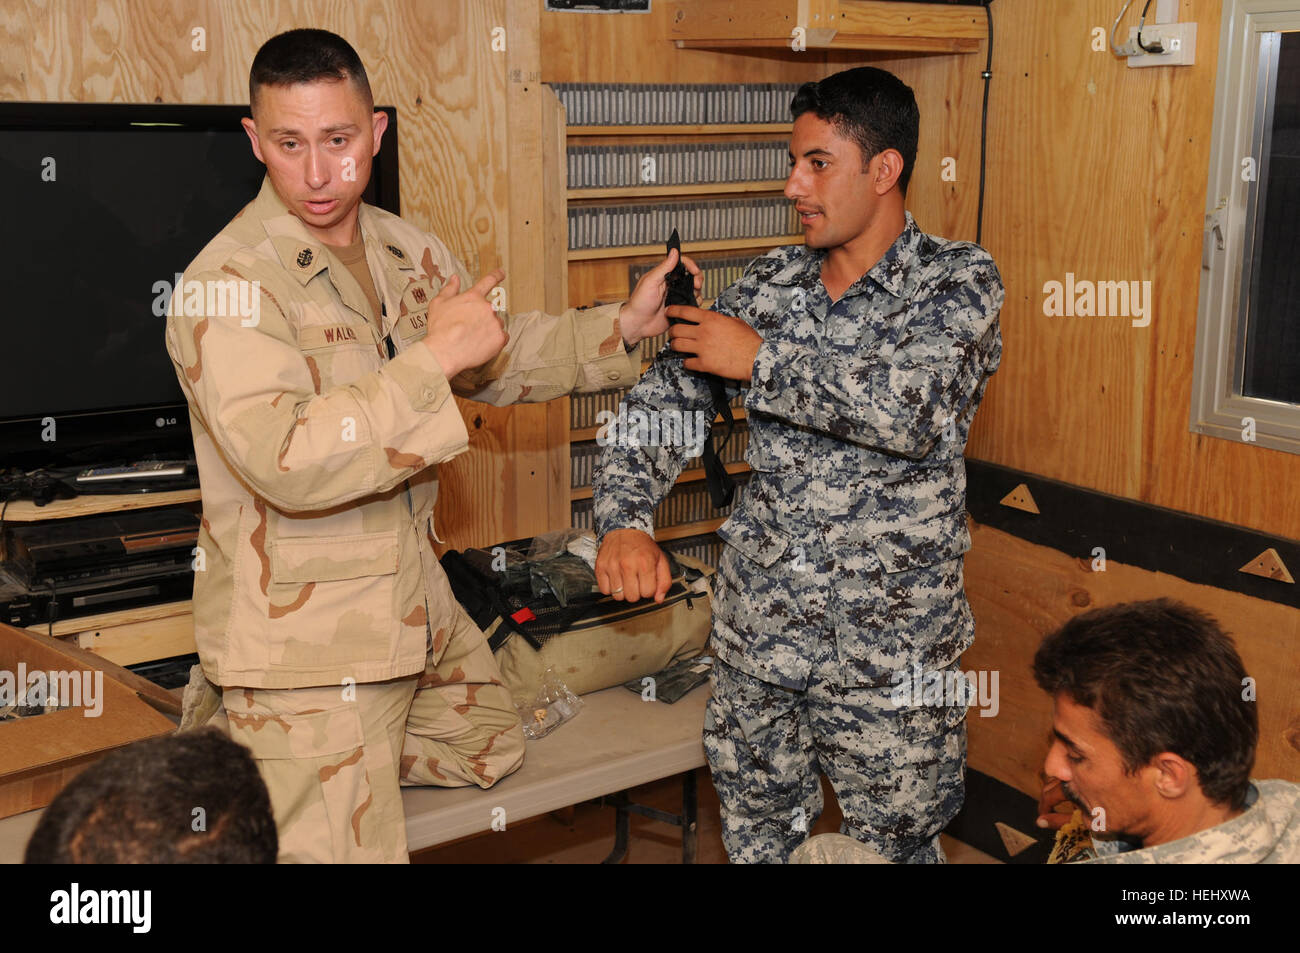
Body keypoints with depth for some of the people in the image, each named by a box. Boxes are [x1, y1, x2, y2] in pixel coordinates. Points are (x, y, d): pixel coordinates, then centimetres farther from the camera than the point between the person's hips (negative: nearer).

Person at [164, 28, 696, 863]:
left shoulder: (408, 252, 6)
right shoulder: (229, 285, -20)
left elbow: (496, 362, 19)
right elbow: (286, 463, -31)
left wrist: (625, 326, 7)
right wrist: (434, 357, -29)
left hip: (417, 607, 8)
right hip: (307, 642, -8)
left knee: (490, 751, 27)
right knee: (343, 847, -6)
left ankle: (242, 737, 29)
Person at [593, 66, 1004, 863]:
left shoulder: (959, 282, -10)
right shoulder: (773, 283, 3)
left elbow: (915, 408, -29)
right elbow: (667, 396, 1)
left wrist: (762, 360, -18)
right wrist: (624, 519, -16)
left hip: (890, 651, -4)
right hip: (756, 633, 5)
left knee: (894, 848, 14)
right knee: (756, 840, 21)